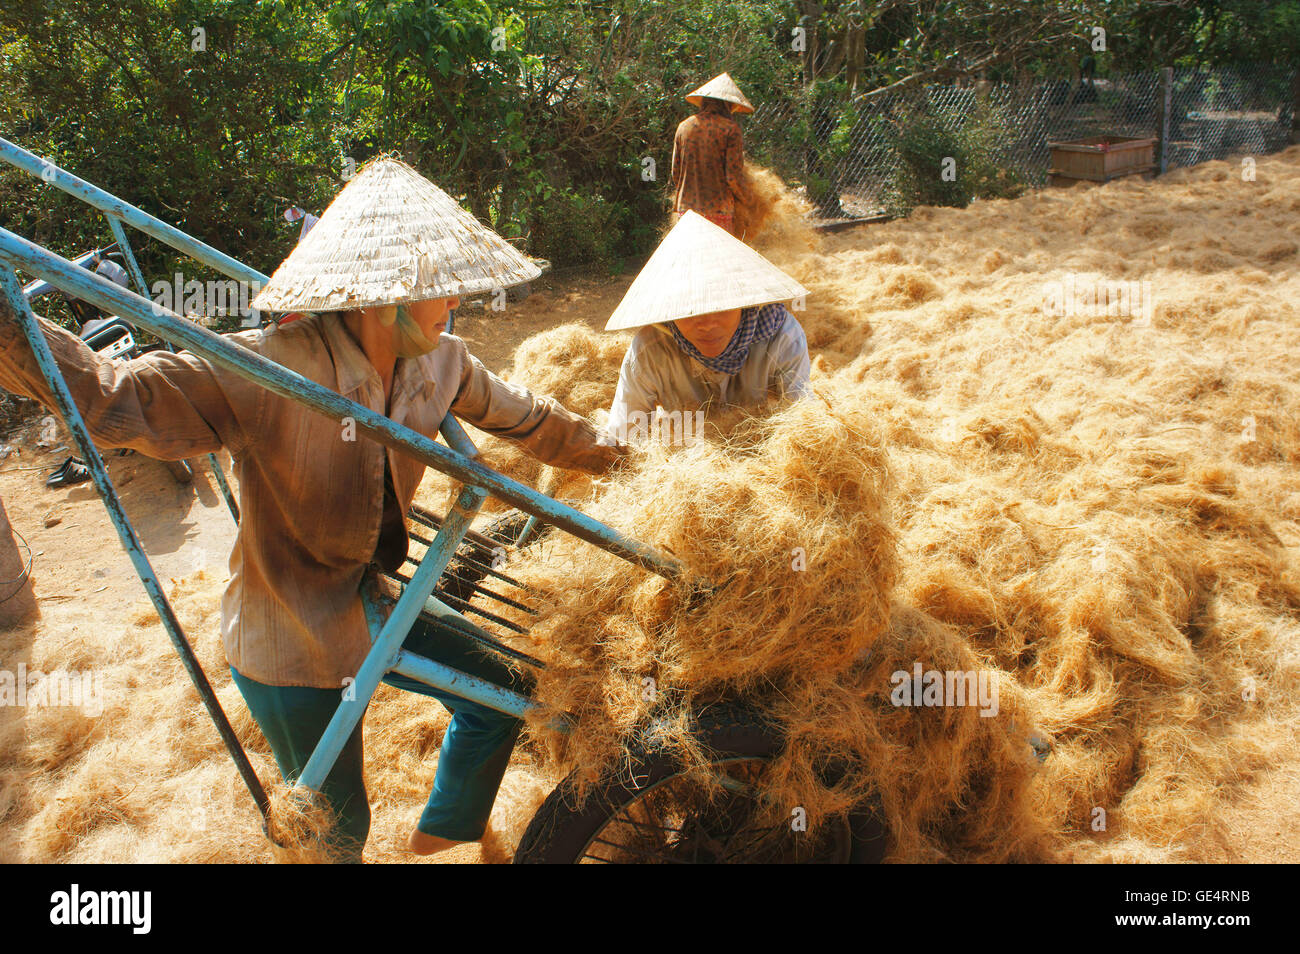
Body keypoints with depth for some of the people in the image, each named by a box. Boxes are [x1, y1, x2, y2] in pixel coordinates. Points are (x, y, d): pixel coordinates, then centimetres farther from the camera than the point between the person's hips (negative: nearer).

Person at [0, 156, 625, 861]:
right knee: (336, 827, 14)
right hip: (292, 647, -6)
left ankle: (444, 829, 49)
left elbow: (522, 418, 7)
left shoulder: (440, 363, -9)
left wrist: (604, 452, 20)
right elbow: (116, 400, -37)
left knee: (501, 697, 21)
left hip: (380, 607, 7)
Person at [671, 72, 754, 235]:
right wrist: (743, 197, 8)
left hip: (686, 206, 4)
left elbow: (675, 173, 10)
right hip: (718, 208, -4)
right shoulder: (731, 129, -5)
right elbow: (733, 176, -10)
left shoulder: (684, 126, 9)